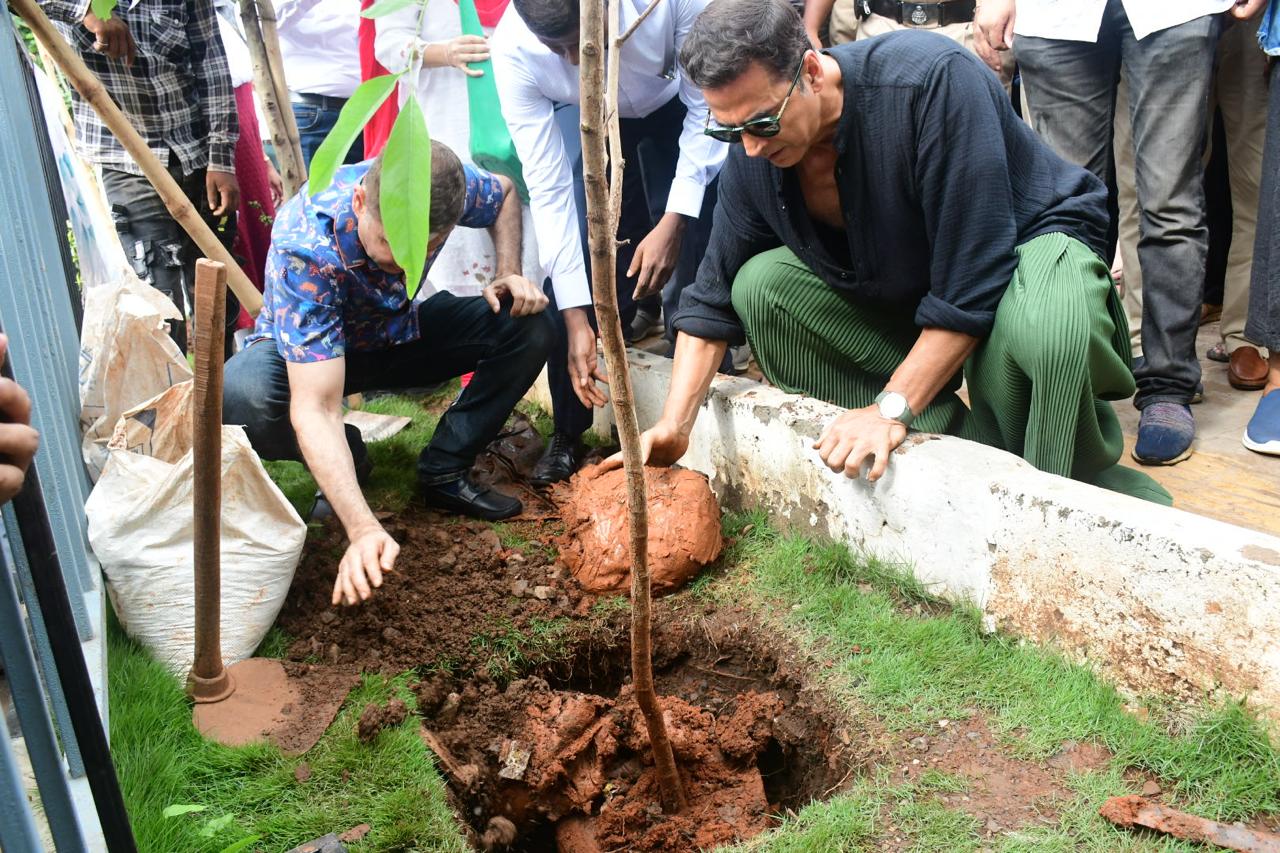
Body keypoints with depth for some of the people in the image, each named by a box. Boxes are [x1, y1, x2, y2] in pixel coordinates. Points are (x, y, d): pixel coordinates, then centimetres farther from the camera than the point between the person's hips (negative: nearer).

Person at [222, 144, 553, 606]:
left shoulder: (448, 185, -28)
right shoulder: (304, 248, -40)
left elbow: (503, 192, 0)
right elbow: (314, 408, -44)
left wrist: (509, 274, -18)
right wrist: (363, 529, -55)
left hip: (401, 330, 4)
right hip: (306, 352, -3)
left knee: (528, 328, -18)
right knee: (239, 397, -36)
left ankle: (443, 472, -5)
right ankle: (347, 457, -4)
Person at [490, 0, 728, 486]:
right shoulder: (513, 49, -33)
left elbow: (709, 105, -24)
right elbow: (548, 186, -30)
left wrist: (675, 222, -32)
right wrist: (576, 319, -32)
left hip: (680, 111, -1)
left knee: (692, 266, -15)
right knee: (573, 269, -10)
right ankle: (568, 434, 5)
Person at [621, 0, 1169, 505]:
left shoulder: (932, 80, -33)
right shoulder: (751, 157, -15)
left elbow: (973, 285, -32)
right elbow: (714, 296, -3)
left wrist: (891, 407, -31)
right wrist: (673, 426, -12)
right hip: (902, 278, 7)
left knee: (1044, 330, -41)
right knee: (761, 284, -12)